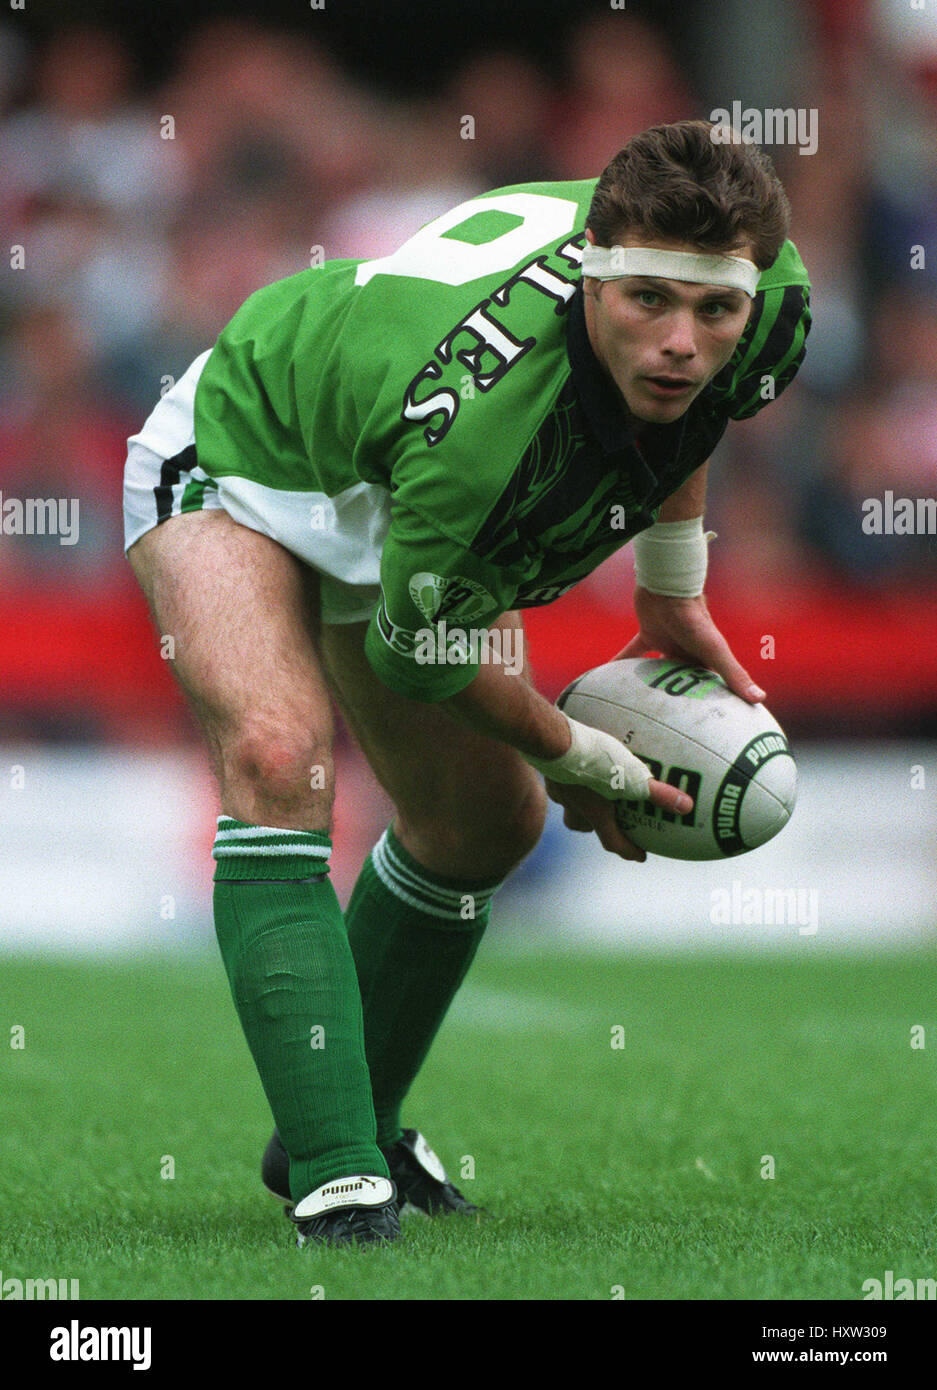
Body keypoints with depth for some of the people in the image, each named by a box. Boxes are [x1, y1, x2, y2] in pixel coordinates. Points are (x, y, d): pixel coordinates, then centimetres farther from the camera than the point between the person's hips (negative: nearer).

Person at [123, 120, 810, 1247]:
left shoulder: (771, 292, -27)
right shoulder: (483, 410, -46)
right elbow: (416, 646, -26)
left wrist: (671, 592, 7)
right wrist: (579, 759, -12)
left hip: (400, 505, 8)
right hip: (239, 464, -8)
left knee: (491, 820, 13)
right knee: (278, 755, -31)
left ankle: (355, 1126, 34)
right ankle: (334, 1177, -33)